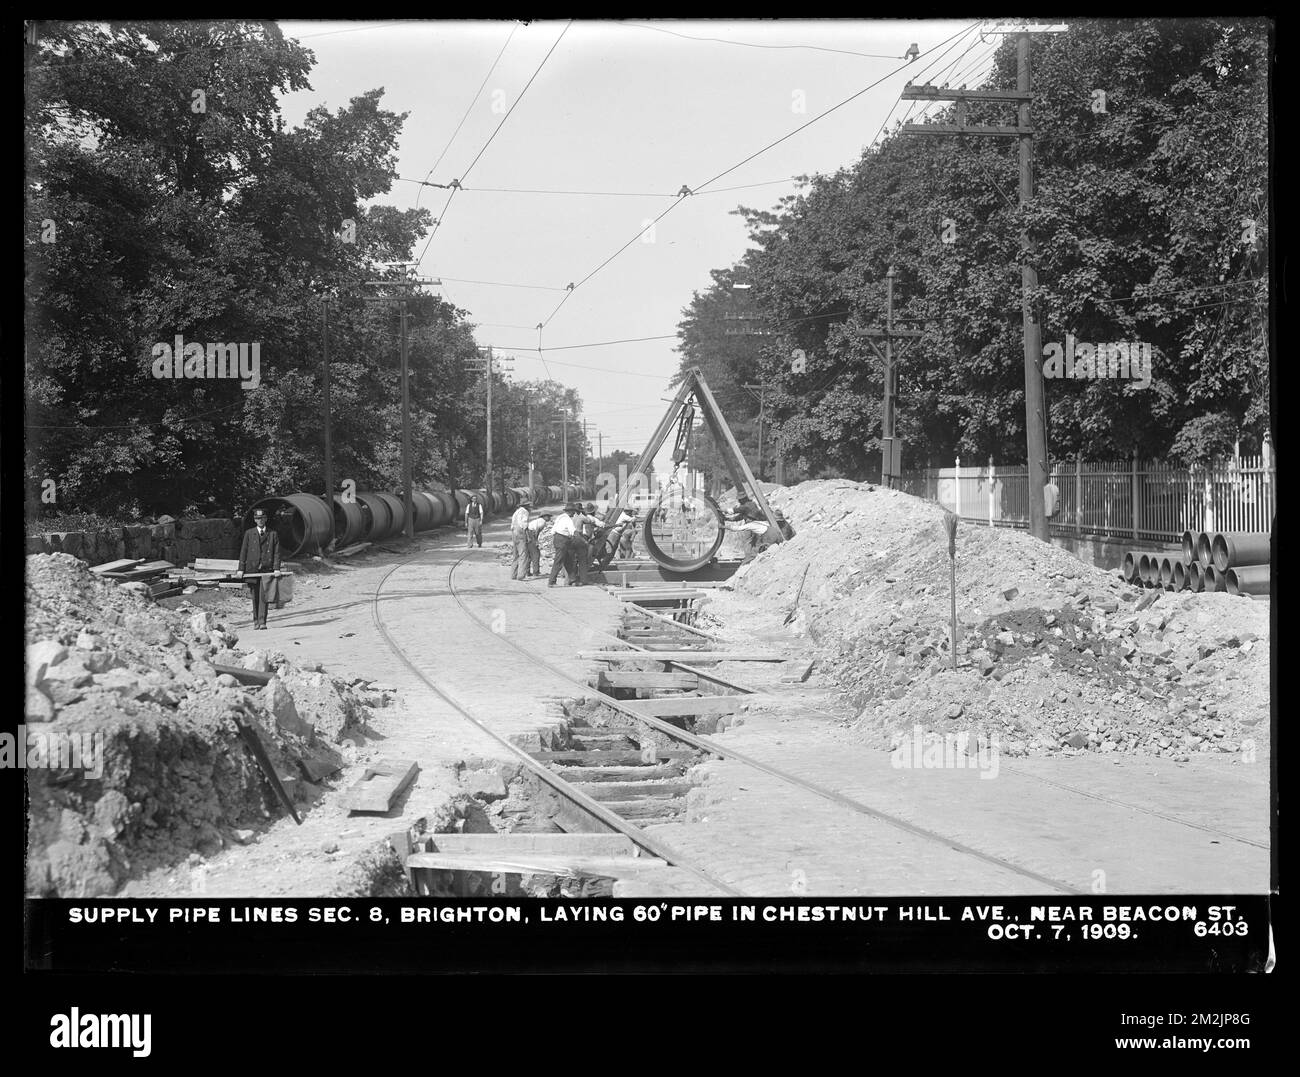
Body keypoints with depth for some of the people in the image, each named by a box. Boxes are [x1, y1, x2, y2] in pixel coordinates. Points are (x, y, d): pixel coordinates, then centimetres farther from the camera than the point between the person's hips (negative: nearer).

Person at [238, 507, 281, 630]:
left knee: (263, 595, -12)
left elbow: (276, 553, 4)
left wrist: (276, 568, -8)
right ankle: (256, 621, 17)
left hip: (267, 569, -1)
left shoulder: (273, 534, 8)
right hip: (252, 569, 1)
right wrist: (241, 569, -1)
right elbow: (243, 551, 7)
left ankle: (262, 622, -14)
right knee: (255, 596, 6)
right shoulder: (249, 533, 9)